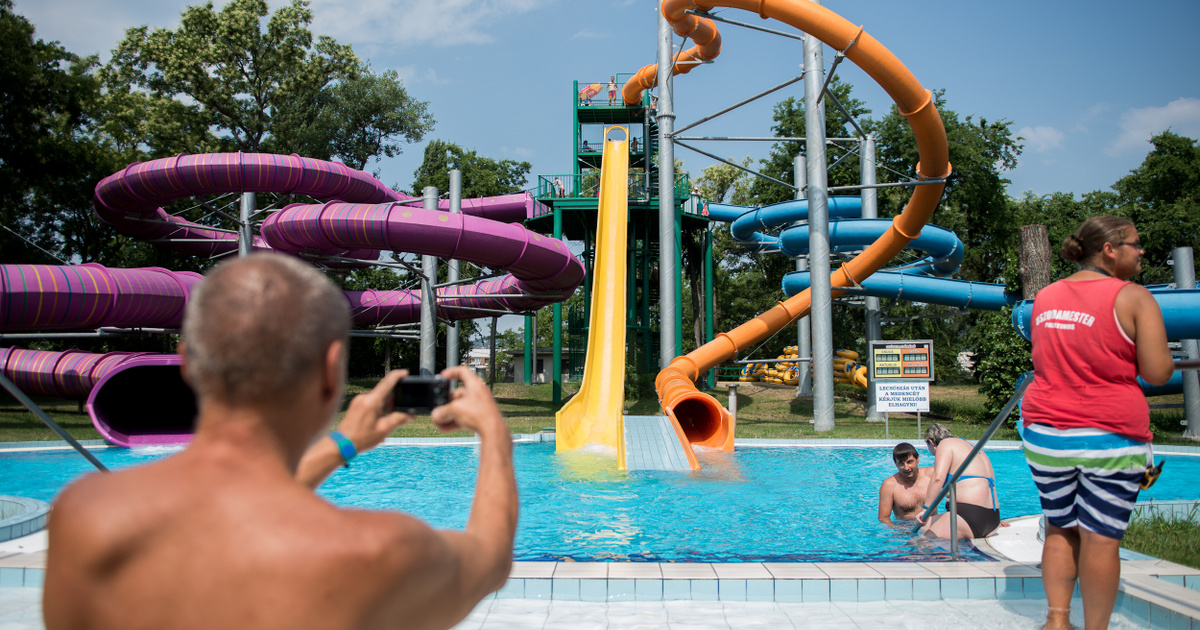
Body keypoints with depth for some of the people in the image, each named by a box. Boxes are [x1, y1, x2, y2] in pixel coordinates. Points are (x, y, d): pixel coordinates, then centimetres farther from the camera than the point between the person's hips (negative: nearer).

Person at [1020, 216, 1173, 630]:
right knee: (1101, 537, 1)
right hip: (1111, 438, -5)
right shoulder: (1133, 297, -6)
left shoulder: (1045, 297, 10)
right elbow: (1157, 373, -9)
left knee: (1060, 529, 14)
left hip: (1046, 433, 5)